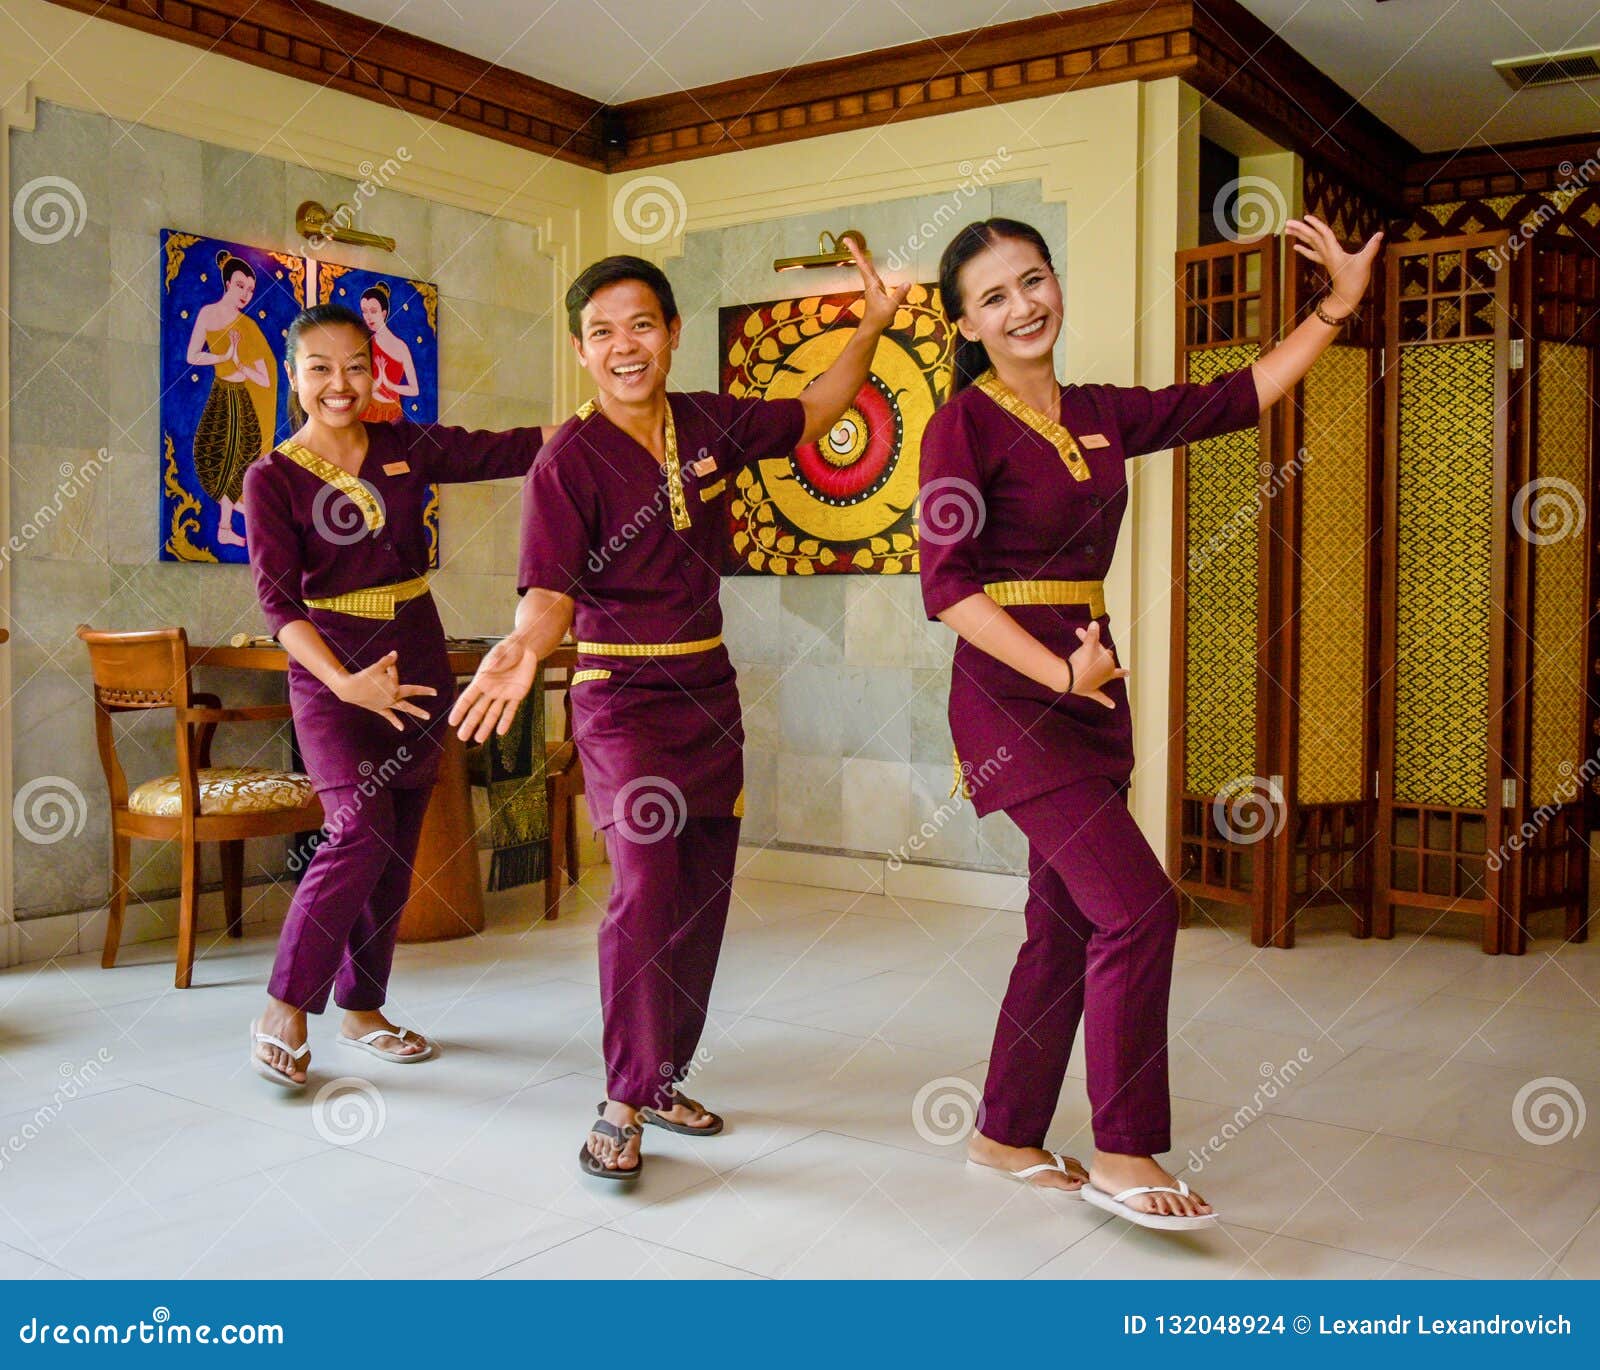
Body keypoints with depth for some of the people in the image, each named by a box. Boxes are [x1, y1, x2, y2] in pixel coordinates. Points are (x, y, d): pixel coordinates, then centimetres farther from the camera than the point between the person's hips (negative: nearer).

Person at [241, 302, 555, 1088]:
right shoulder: (273, 479, -5)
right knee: (362, 827, -20)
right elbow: (277, 600, -14)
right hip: (330, 672, -4)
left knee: (396, 847, 8)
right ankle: (284, 1010, -5)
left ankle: (362, 1009, 23)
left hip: (415, 666, 4)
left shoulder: (406, 448, 4)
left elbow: (513, 450, 0)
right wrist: (343, 681, -27)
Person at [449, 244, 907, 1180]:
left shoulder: (713, 425, 2)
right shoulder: (570, 460, -12)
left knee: (704, 894, 9)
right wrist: (524, 650, -38)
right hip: (621, 696, -6)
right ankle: (622, 1104, -4)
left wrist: (873, 324, 6)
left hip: (710, 689, 6)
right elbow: (553, 593, -17)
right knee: (646, 886, -19)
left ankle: (664, 1080, 25)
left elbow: (818, 410, 18)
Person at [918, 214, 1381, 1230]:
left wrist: (1339, 305, 15)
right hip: (1012, 694, -7)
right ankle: (1123, 1154, 3)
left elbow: (1238, 399, 19)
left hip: (1089, 695, 7)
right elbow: (947, 584, -15)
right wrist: (1058, 673, -23)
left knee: (1069, 926, 11)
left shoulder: (1100, 414, 12)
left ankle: (1005, 1136, 25)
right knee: (1138, 907, -12)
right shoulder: (966, 423, -8)